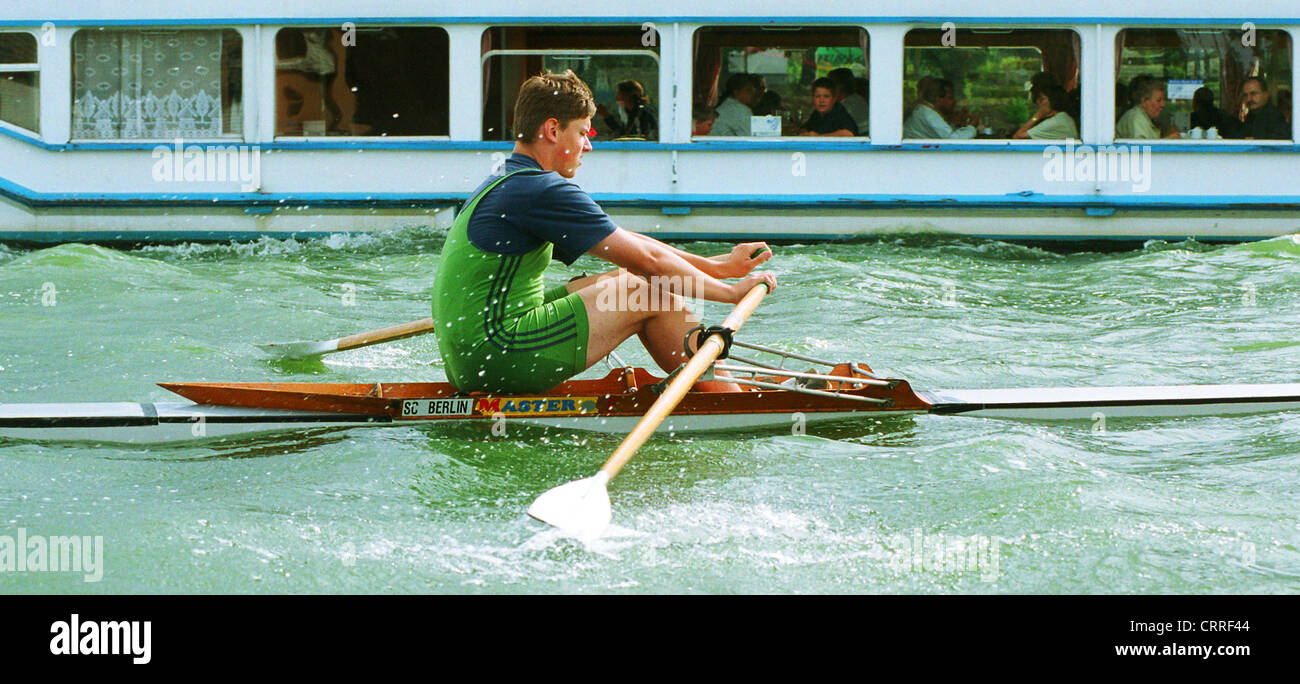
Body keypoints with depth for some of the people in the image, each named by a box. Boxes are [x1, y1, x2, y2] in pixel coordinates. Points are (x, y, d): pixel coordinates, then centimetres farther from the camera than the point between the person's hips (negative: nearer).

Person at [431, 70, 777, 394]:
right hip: (496, 356, -10)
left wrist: (720, 266, 18)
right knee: (649, 292, -5)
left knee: (621, 282, 17)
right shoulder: (543, 190, -13)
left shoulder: (503, 183, 19)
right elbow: (644, 258, -12)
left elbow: (627, 244, 20)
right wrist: (731, 292, 0)